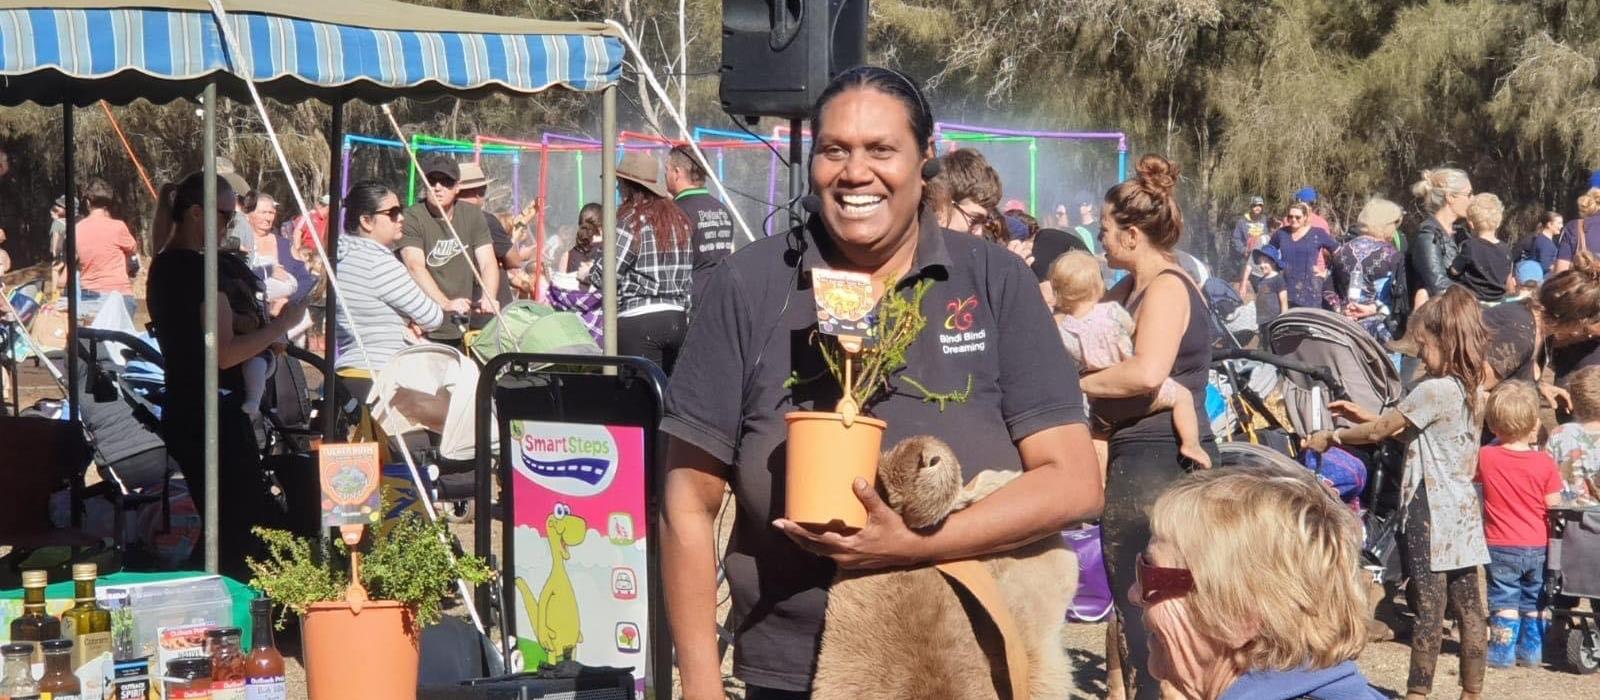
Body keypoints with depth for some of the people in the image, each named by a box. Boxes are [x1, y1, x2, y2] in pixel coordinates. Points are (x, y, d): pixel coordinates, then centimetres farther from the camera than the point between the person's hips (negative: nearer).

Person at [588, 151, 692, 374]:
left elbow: (606, 276, -11)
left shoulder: (631, 221, -10)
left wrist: (589, 274, 9)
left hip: (639, 321, -7)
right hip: (678, 319, 7)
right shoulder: (679, 219, 11)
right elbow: (689, 275, 12)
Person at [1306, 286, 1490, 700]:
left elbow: (1379, 432, -10)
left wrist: (1330, 438, 3)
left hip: (1432, 513, -9)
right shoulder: (1469, 388, 10)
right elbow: (1407, 430, 19)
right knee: (1468, 607, 11)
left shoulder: (1434, 391, -17)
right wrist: (1366, 417, 14)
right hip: (1462, 512, 9)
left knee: (1428, 609, -6)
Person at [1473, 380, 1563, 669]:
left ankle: (1502, 652, 5)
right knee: (1535, 601, 14)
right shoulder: (1545, 463, -10)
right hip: (1538, 548, 1)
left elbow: (1471, 480, 10)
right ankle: (1532, 650, 21)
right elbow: (1554, 508, -7)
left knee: (1504, 600, 6)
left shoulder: (1484, 457, -11)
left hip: (1501, 547, -1)